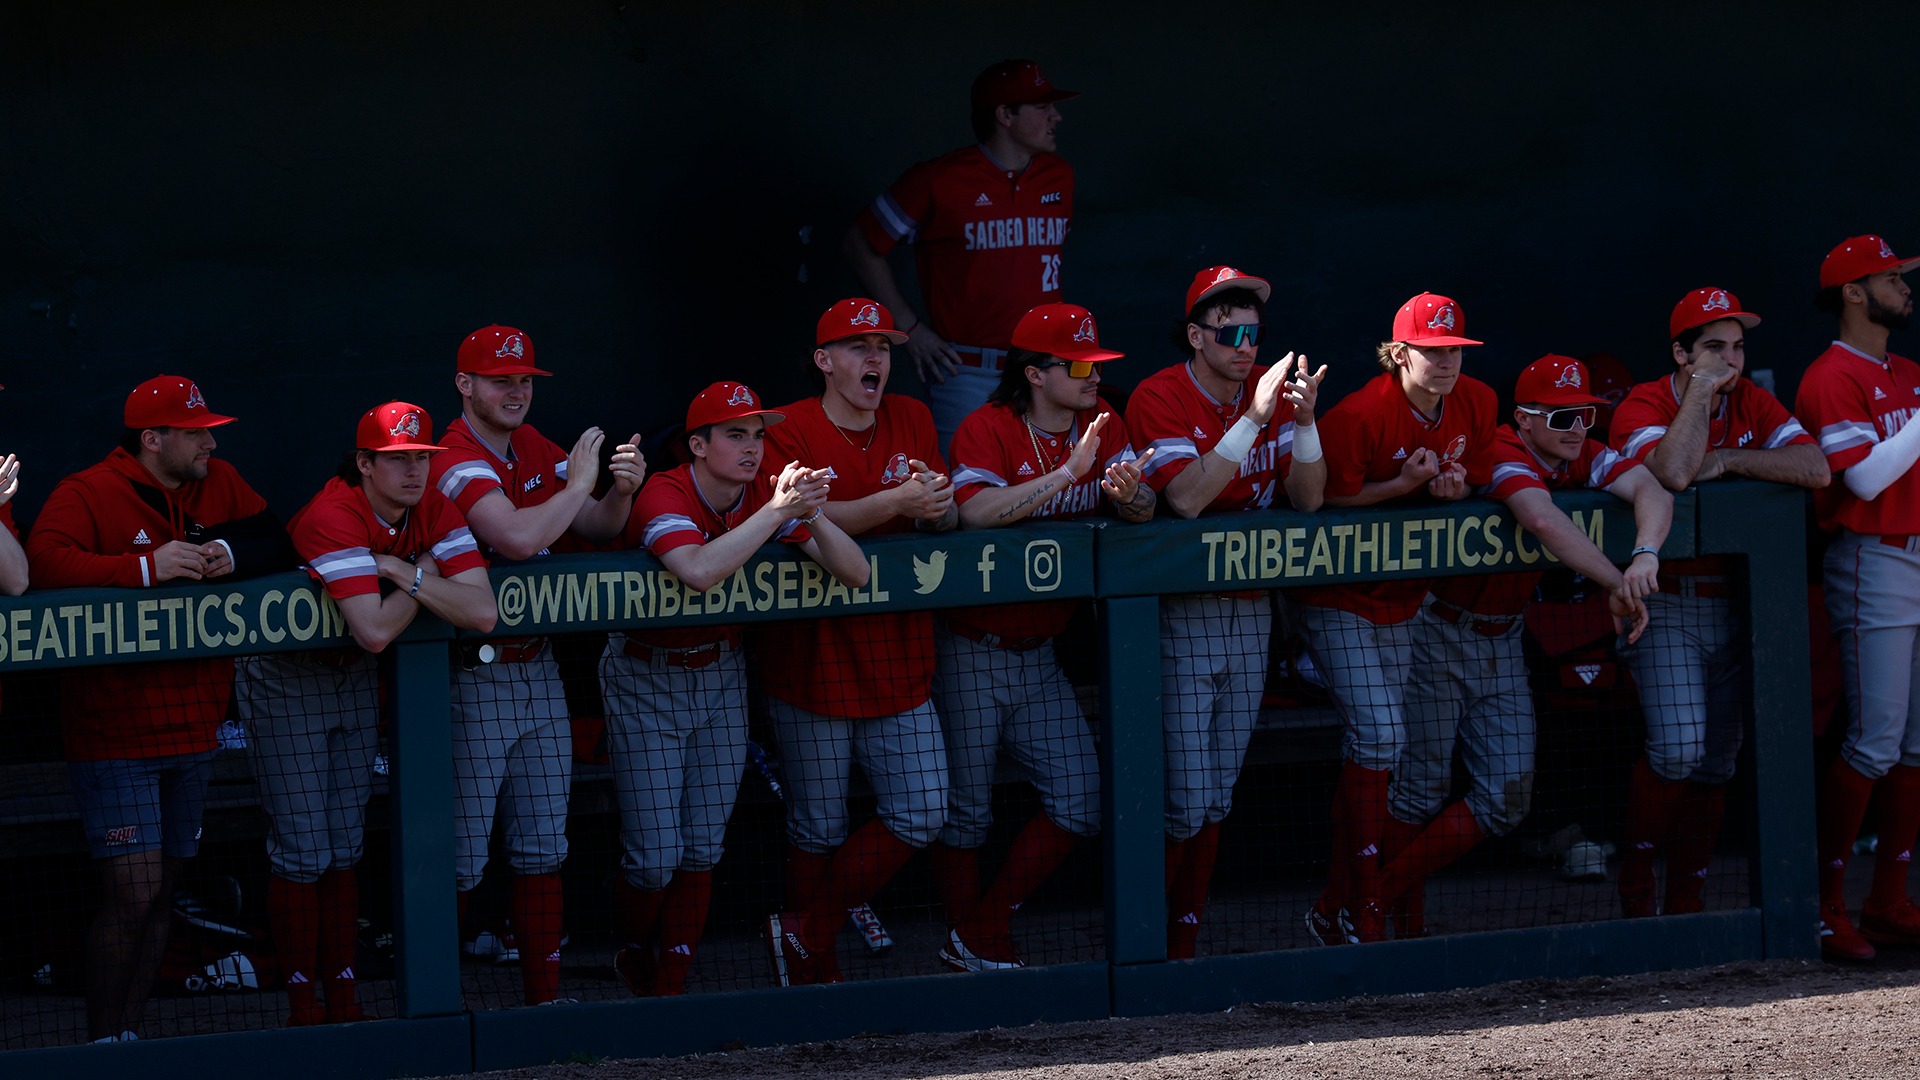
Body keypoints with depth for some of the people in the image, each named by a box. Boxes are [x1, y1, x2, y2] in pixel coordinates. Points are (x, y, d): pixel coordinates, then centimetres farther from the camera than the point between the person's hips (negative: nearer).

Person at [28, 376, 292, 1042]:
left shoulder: (218, 486, 10)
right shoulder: (87, 495, -9)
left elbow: (277, 543, 8)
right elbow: (44, 561, -24)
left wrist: (231, 553, -13)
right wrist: (145, 568, -30)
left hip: (192, 729, 7)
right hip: (114, 731, -7)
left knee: (162, 889, 10)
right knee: (133, 894, -12)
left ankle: (129, 1033, 19)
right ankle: (101, 1046, -4)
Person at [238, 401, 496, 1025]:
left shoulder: (434, 512, -10)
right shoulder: (334, 519, -30)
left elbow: (482, 613, -19)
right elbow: (375, 632, -38)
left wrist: (405, 573, -26)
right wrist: (424, 578, -22)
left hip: (352, 679, 6)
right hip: (285, 683, -6)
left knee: (345, 848, 10)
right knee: (303, 852, -6)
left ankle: (343, 999, 15)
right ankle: (302, 1006, 2)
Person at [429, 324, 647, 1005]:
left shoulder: (535, 450, 11)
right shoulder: (457, 462, -16)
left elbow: (594, 532, 14)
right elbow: (519, 538, -30)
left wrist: (621, 493, -7)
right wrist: (579, 483, -18)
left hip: (538, 671, 8)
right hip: (472, 680, -8)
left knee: (542, 847, 11)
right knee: (460, 857, -6)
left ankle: (545, 996, 17)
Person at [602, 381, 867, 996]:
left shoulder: (768, 497, -6)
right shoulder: (666, 496, -21)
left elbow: (855, 573, -13)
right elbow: (700, 571, -42)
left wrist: (812, 516, -30)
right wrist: (777, 512, -38)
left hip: (721, 674, 5)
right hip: (646, 679, -5)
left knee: (702, 850, 4)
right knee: (656, 855, -7)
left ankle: (668, 985, 16)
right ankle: (636, 955, 22)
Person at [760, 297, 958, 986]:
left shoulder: (912, 421, 9)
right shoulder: (787, 432, -8)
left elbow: (948, 520, 7)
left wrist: (938, 505, -17)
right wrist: (897, 501, -30)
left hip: (899, 661, 5)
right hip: (813, 662, -5)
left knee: (921, 814, 1)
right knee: (819, 827, 3)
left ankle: (807, 936, 14)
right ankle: (816, 970, 19)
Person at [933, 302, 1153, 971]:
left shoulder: (1100, 422, 3)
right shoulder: (987, 429, -16)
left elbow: (1146, 509, -6)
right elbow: (975, 512, -34)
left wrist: (1129, 494, -31)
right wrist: (1067, 473, -37)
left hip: (1039, 653, 6)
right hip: (972, 653, -6)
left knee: (1078, 805, 2)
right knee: (964, 814, 2)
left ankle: (984, 935, 11)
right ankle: (973, 949, 16)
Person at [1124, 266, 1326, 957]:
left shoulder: (1272, 390, 4)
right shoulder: (1159, 398, -12)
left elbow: (1307, 499, -2)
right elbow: (1186, 498, -25)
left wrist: (1304, 421, -18)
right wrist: (1255, 417, -29)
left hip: (1249, 611, 5)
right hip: (1177, 615, -5)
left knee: (1217, 796, 9)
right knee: (1186, 799, -9)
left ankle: (1183, 943, 18)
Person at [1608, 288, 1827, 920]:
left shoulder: (1753, 404, 3)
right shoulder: (1645, 406, -10)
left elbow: (1815, 469, -10)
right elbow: (1673, 473, -30)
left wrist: (1727, 459, -17)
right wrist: (1702, 389, -22)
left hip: (1732, 603, 5)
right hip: (1665, 602, -5)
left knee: (1717, 760, 6)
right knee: (1679, 746, -18)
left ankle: (1686, 898, 17)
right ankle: (1635, 881, 2)